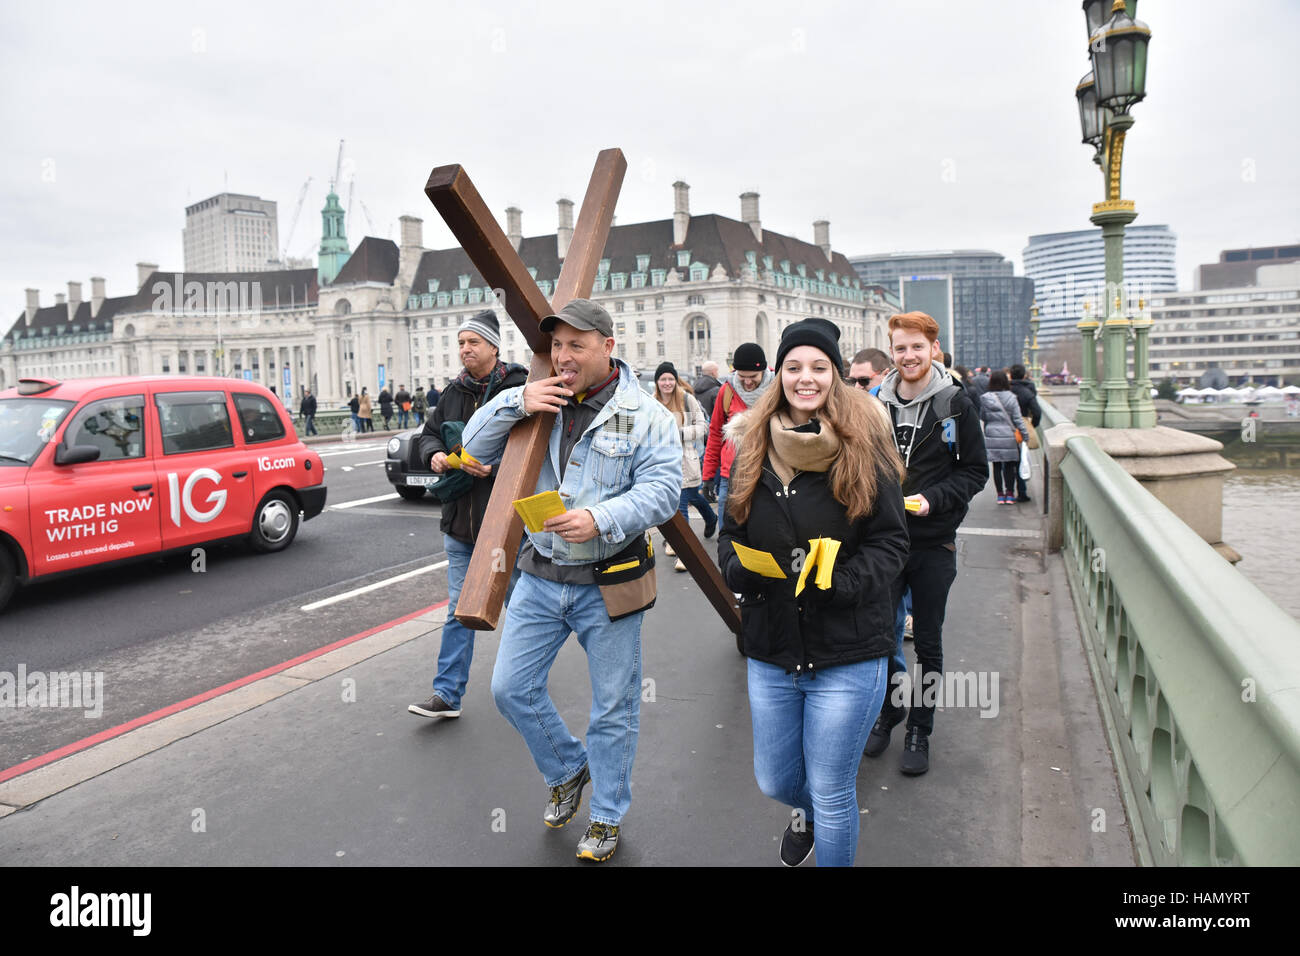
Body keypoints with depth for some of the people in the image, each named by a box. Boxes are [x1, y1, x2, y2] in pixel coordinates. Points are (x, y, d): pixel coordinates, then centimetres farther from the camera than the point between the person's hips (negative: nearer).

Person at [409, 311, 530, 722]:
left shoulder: (520, 389, -11)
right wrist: (434, 454, -3)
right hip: (460, 519, 5)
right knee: (459, 610, 8)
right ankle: (448, 694, 13)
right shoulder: (453, 393, 9)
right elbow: (428, 433, 19)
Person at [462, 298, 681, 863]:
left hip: (607, 583, -4)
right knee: (511, 688, 9)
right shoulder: (538, 404, 5)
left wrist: (601, 518, -31)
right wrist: (515, 404, -12)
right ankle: (568, 769, 36)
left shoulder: (646, 416, -7)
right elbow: (475, 448, 5)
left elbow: (662, 490, -15)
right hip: (540, 577, 4)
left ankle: (607, 817, 30)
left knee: (613, 709, 9)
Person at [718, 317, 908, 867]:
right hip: (770, 648, 4)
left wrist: (838, 584, -24)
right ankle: (807, 812, 57)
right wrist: (737, 569, -12)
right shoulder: (753, 446, 3)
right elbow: (729, 534, 10)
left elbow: (889, 543, -7)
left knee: (832, 798, 8)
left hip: (848, 655, -4)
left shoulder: (863, 448, -8)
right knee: (774, 782, 21)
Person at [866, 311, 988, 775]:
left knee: (928, 645, 9)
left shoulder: (955, 404, -5)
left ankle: (920, 729, 26)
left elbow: (975, 472, -3)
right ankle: (889, 709, 35)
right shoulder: (877, 404, 2)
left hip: (933, 544, -2)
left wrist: (932, 500, -16)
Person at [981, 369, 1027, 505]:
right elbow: (1017, 418, -5)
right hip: (1009, 436, 0)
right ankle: (1009, 494, 11)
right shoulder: (1011, 397, -5)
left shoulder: (985, 398, -5)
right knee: (1010, 465, 10)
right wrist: (1024, 434, 0)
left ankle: (1000, 495, 10)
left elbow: (982, 417, 5)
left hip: (992, 436, 0)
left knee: (997, 466, 7)